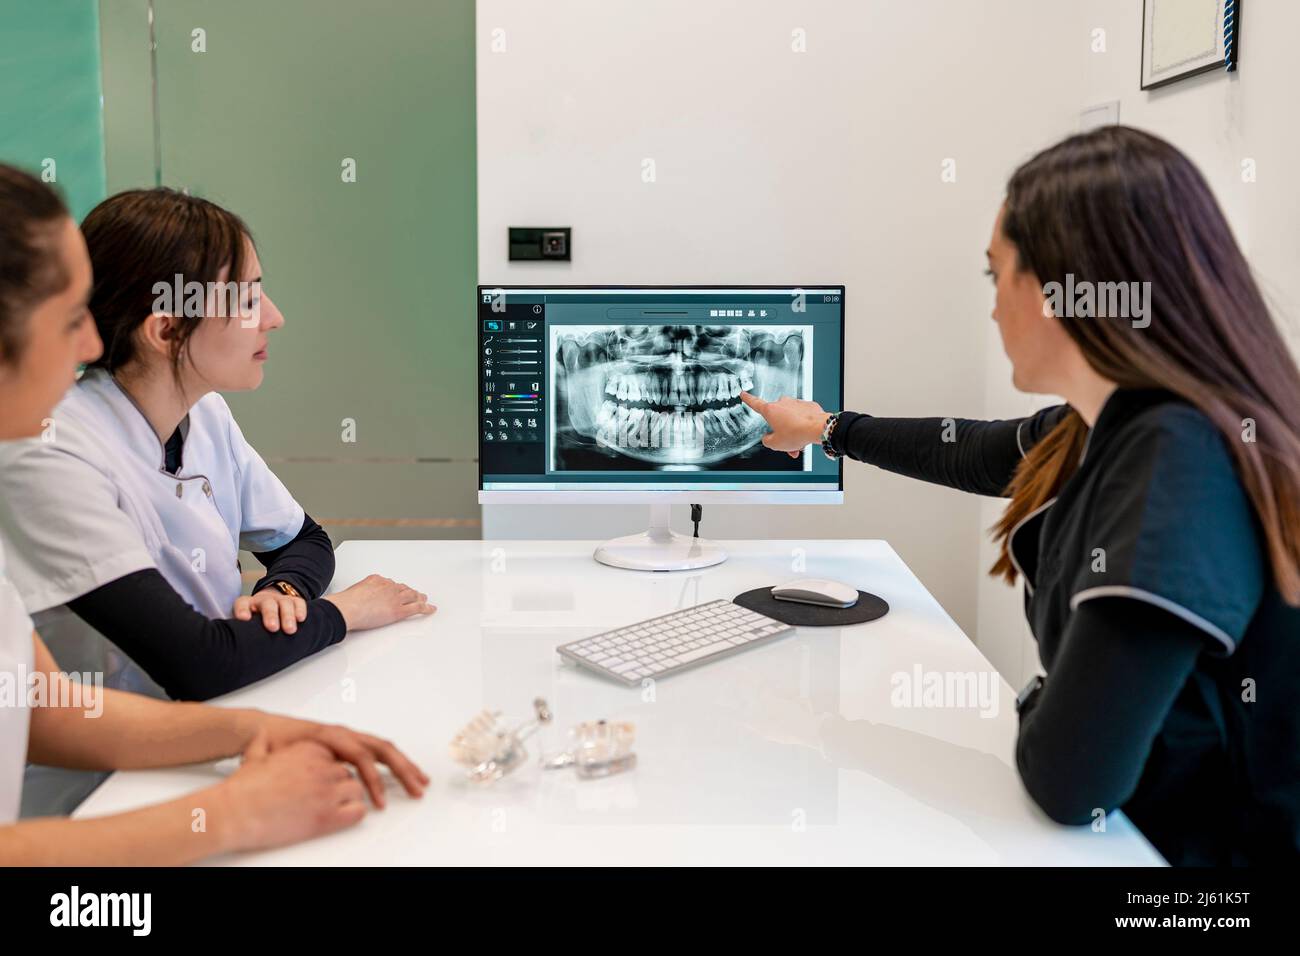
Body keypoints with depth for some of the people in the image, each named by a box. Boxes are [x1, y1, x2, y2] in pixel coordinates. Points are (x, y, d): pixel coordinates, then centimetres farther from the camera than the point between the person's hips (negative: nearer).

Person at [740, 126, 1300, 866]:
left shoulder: (1180, 462, -30)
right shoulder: (1109, 425, -3)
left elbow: (1071, 778, -34)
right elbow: (971, 454, 18)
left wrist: (1035, 709, -11)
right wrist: (827, 429, 31)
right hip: (1115, 822, 7)